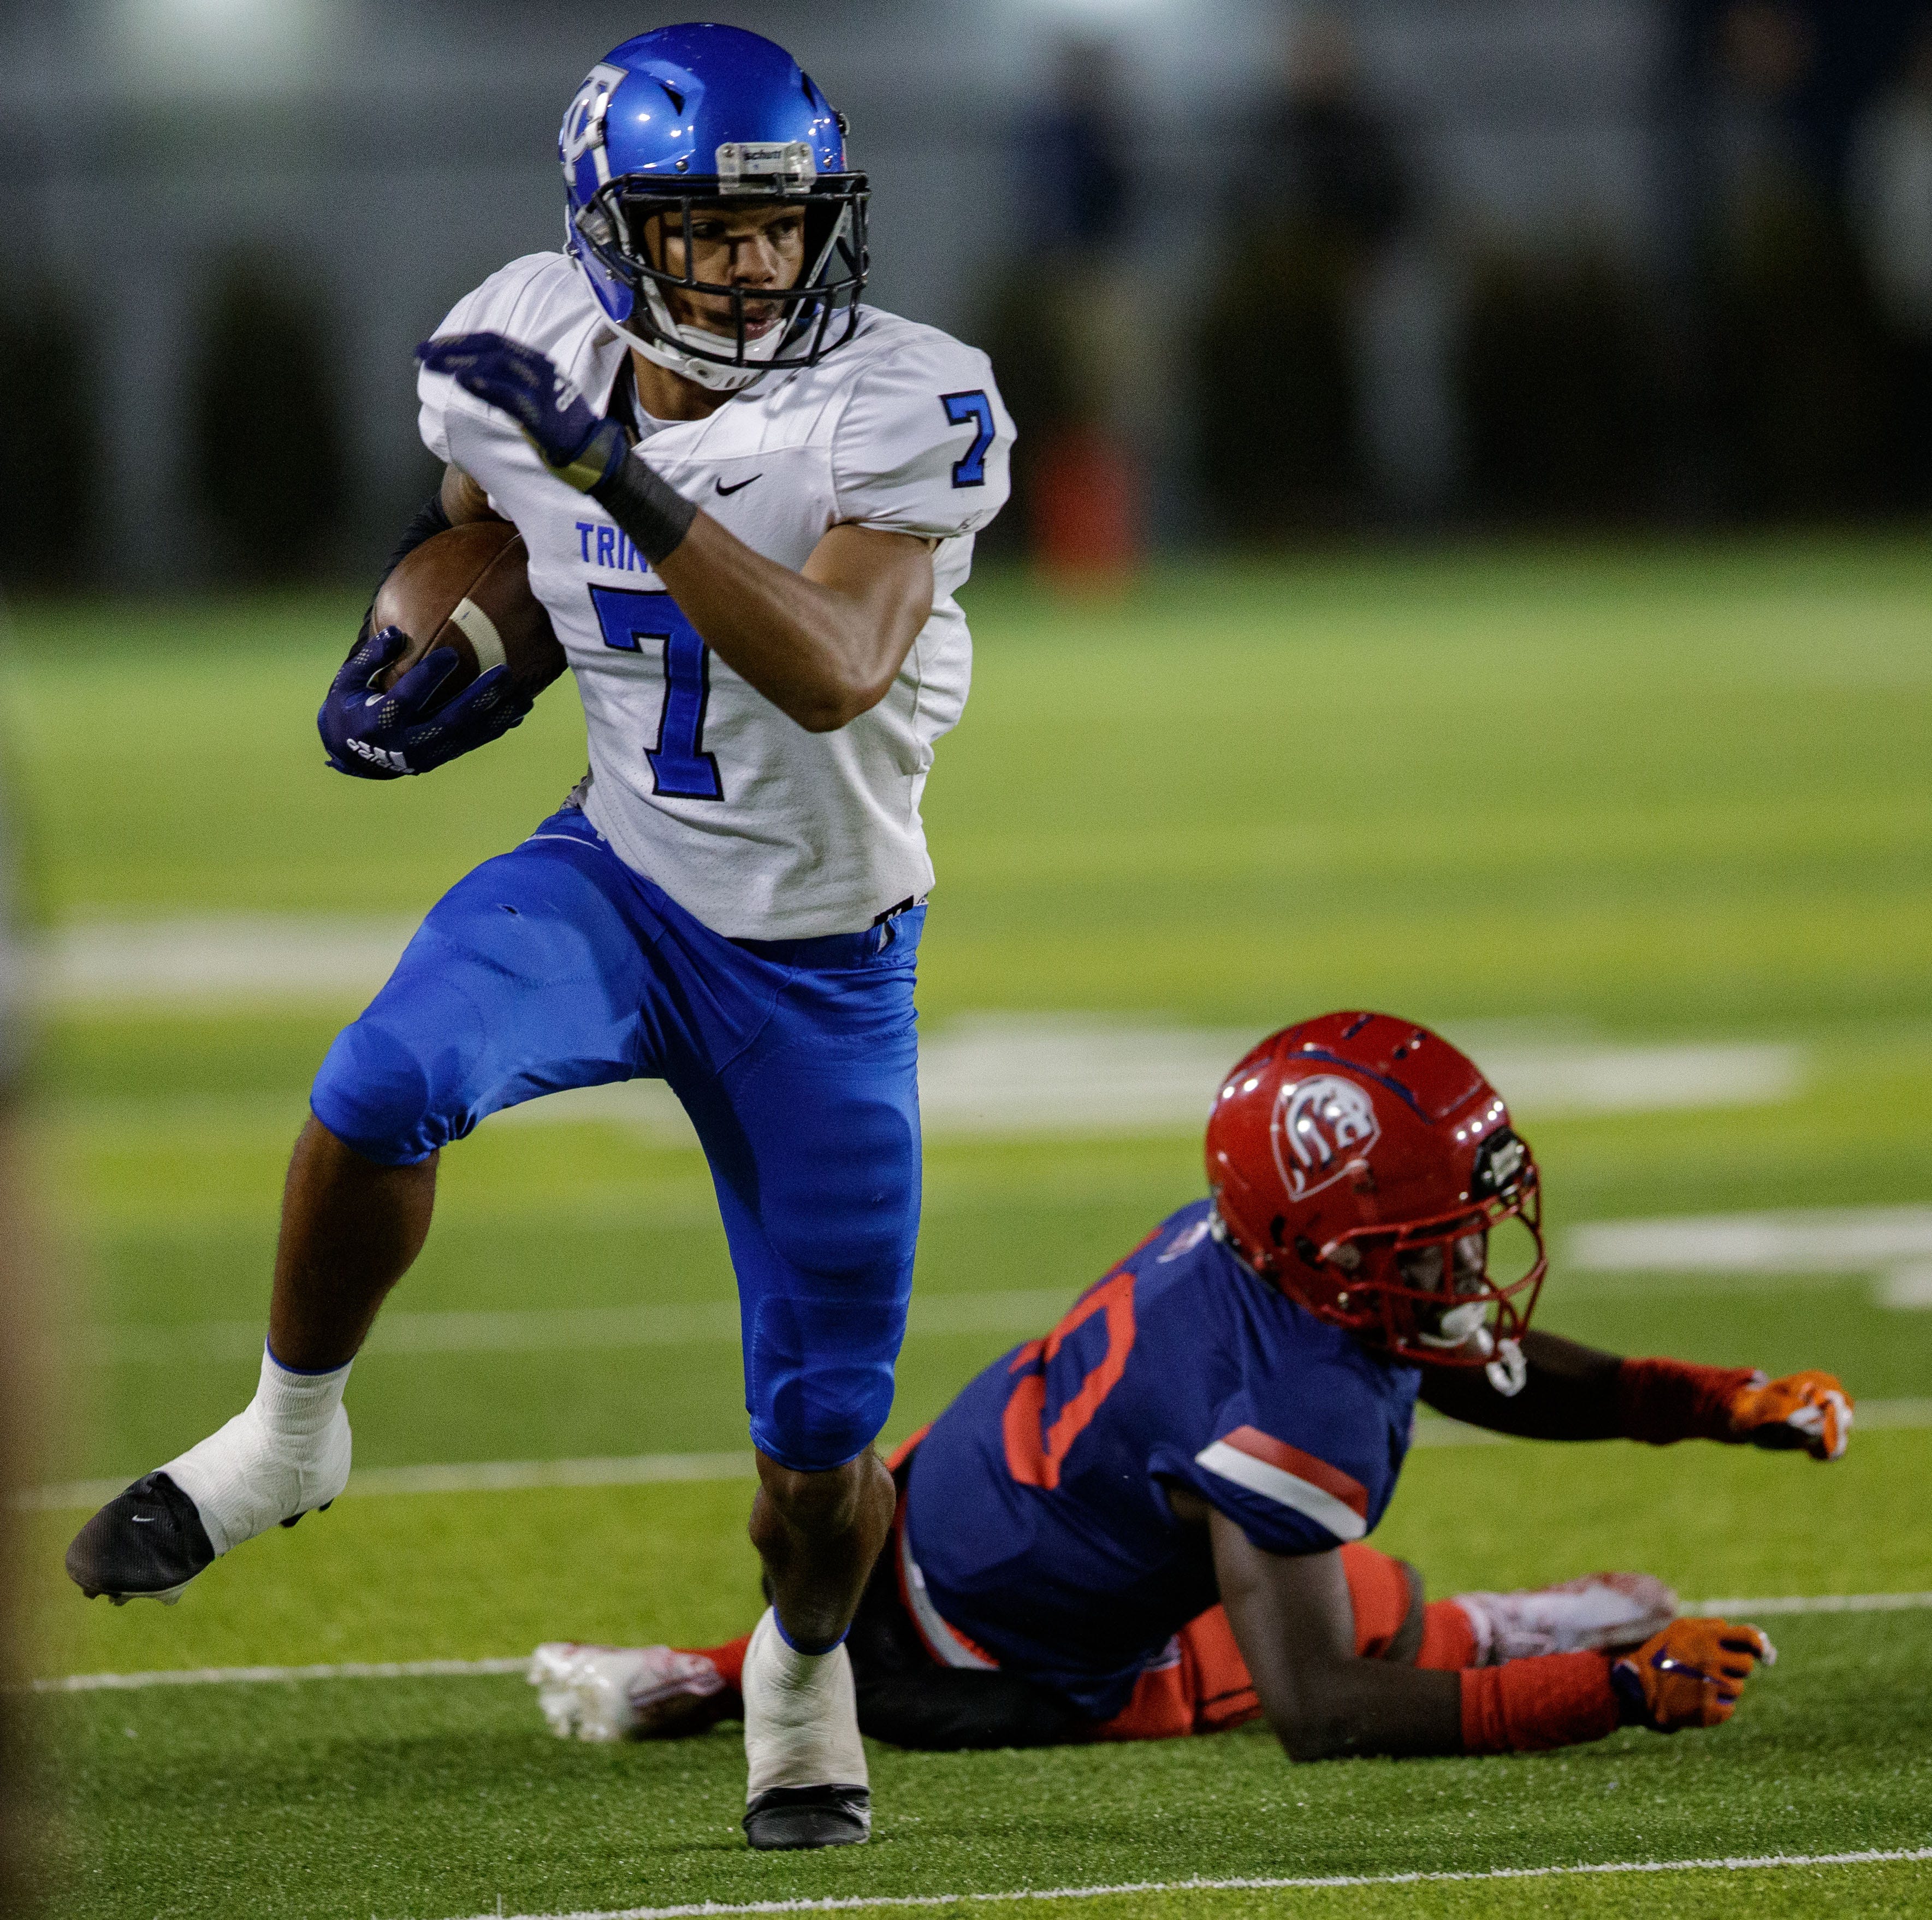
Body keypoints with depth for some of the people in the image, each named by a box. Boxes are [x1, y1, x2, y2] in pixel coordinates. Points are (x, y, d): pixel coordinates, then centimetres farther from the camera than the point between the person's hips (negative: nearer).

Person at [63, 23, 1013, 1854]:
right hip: (617, 879, 2)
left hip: (820, 963, -2)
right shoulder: (533, 352, -9)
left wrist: (616, 473, -42)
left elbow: (833, 677, -36)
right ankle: (286, 1435, -7)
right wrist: (421, 647, -5)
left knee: (821, 1449, 4)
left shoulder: (900, 411, -21)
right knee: (385, 1084, -31)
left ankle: (804, 1674, 37)